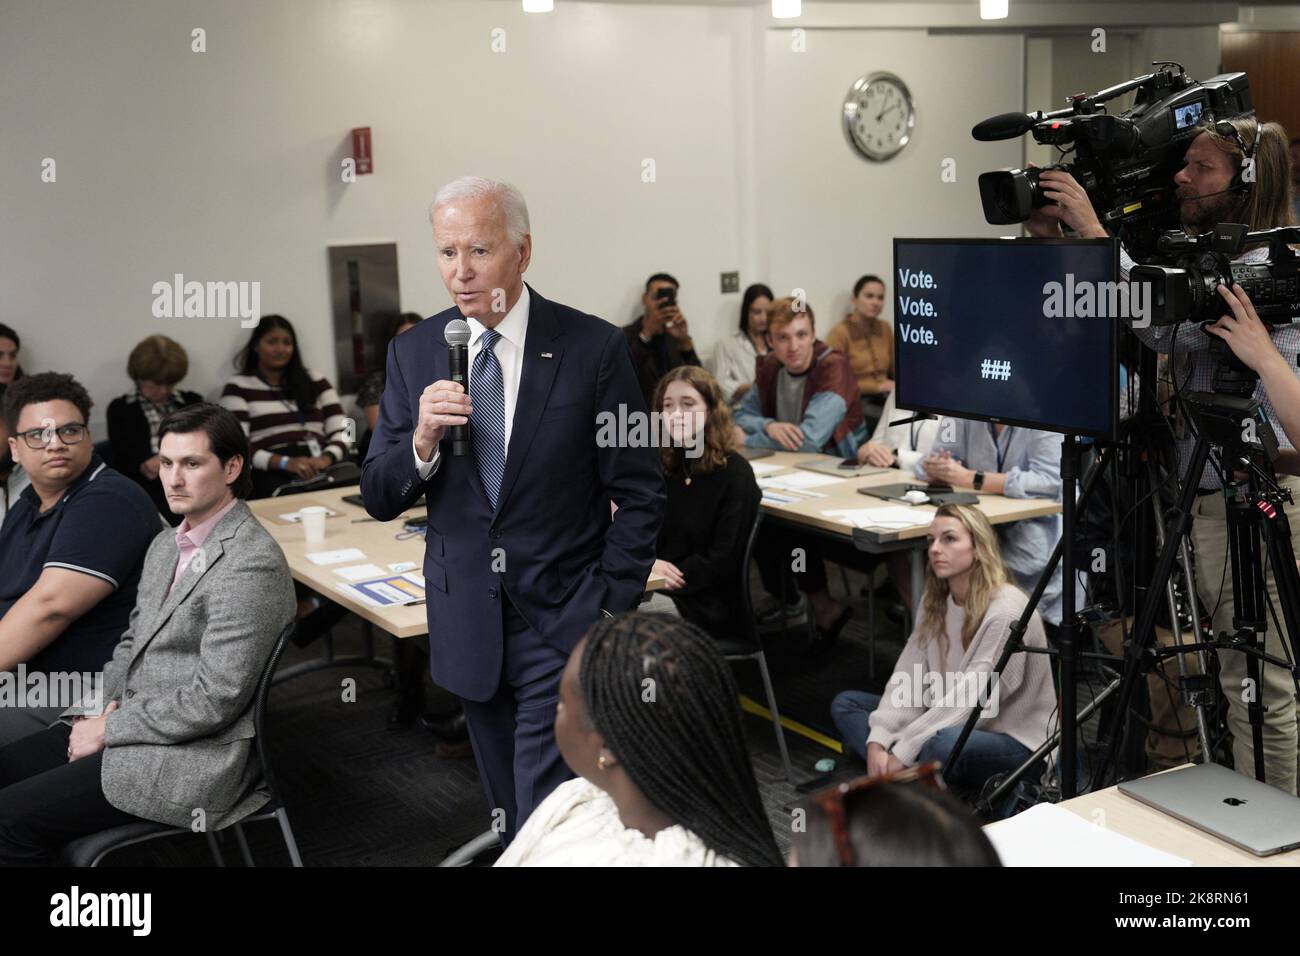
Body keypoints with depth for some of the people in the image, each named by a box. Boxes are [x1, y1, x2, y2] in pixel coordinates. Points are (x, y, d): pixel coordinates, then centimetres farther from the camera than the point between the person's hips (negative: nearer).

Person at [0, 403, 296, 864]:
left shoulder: (252, 566, -21)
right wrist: (107, 707, 1)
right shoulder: (167, 544, 11)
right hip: (130, 718, 9)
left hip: (197, 754, -9)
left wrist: (109, 730, -13)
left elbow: (214, 700, -22)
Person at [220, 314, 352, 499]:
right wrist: (285, 463, -18)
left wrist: (327, 457, -12)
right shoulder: (238, 388, 11)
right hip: (272, 472, -3)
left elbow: (342, 432, 12)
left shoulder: (316, 381, 21)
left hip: (322, 467, 4)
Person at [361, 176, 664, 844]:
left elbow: (640, 495, -4)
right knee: (511, 821, 18)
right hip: (466, 628, 4)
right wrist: (422, 441, -18)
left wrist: (609, 612, -9)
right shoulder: (413, 353, 2)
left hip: (563, 622, -4)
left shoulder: (593, 347, -8)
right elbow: (378, 501, 2)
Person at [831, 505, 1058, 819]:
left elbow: (969, 701, -26)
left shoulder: (1006, 612, -22)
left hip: (1015, 742, -8)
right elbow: (908, 678, -4)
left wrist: (902, 752, -26)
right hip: (946, 722, 8)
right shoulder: (935, 602, 2)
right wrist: (877, 742, -18)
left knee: (945, 743, -41)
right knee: (845, 704, -1)